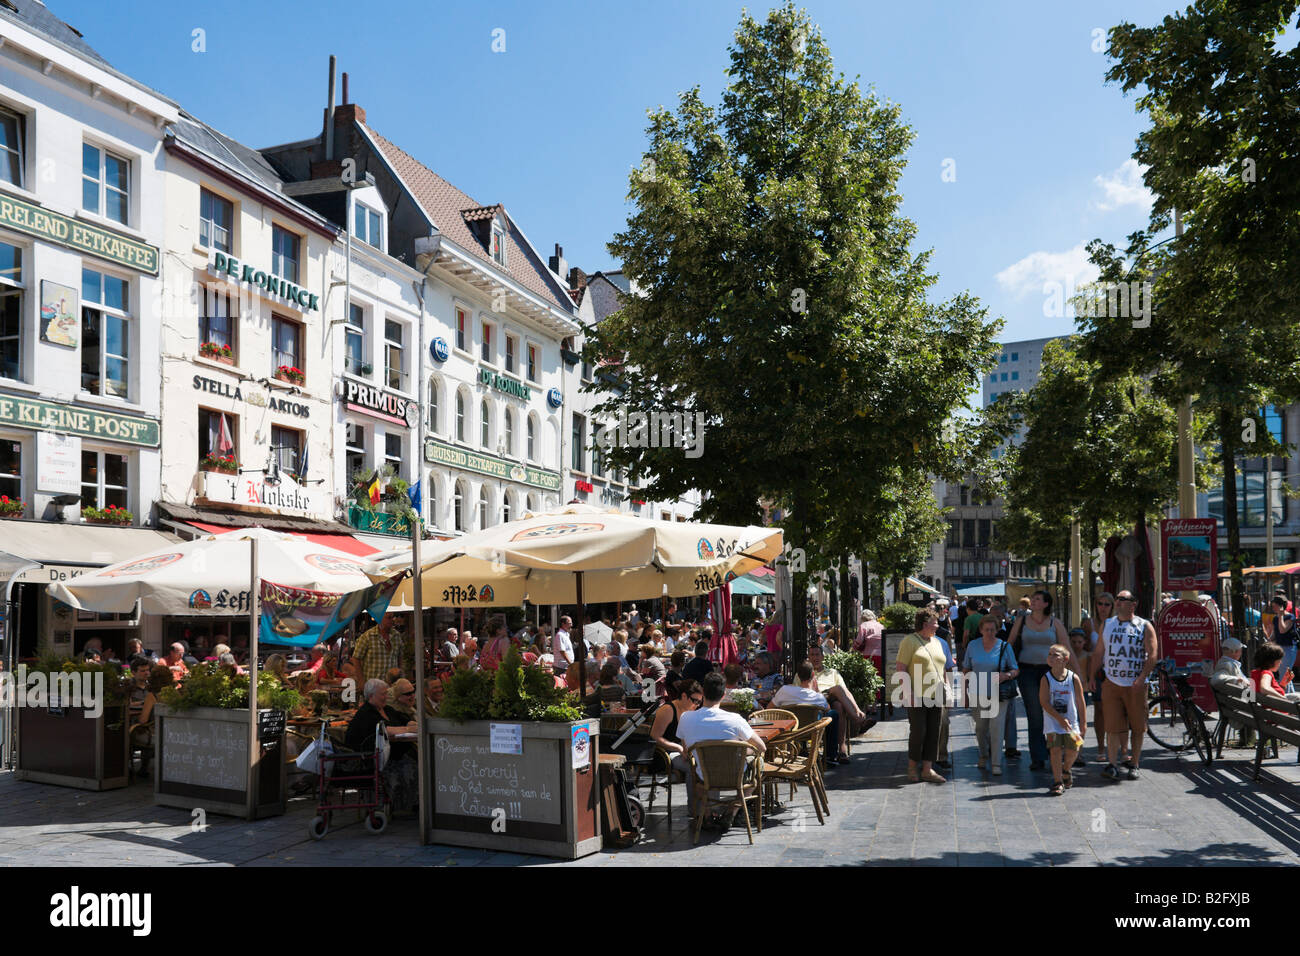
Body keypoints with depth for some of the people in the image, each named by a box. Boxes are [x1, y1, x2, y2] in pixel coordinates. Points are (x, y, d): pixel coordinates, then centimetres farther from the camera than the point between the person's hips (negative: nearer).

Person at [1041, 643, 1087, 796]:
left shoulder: (1073, 678, -6)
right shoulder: (1046, 678, -8)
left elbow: (1080, 702, 0)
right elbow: (1044, 702, -11)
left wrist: (1084, 723, 1)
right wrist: (1060, 719, -17)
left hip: (1071, 721, 1)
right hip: (1053, 722, -1)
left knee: (1072, 750, 2)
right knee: (1055, 749, -8)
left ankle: (1065, 771, 34)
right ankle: (1057, 782, 1)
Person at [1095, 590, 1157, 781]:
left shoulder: (1145, 626, 2)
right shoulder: (1106, 625, 12)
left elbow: (1152, 655, -4)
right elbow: (1099, 653, 15)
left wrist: (1142, 677, -16)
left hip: (1136, 685, -1)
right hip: (1111, 684, 1)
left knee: (1137, 727, 5)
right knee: (1113, 726, -4)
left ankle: (1133, 765, 17)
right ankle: (1111, 765, -4)